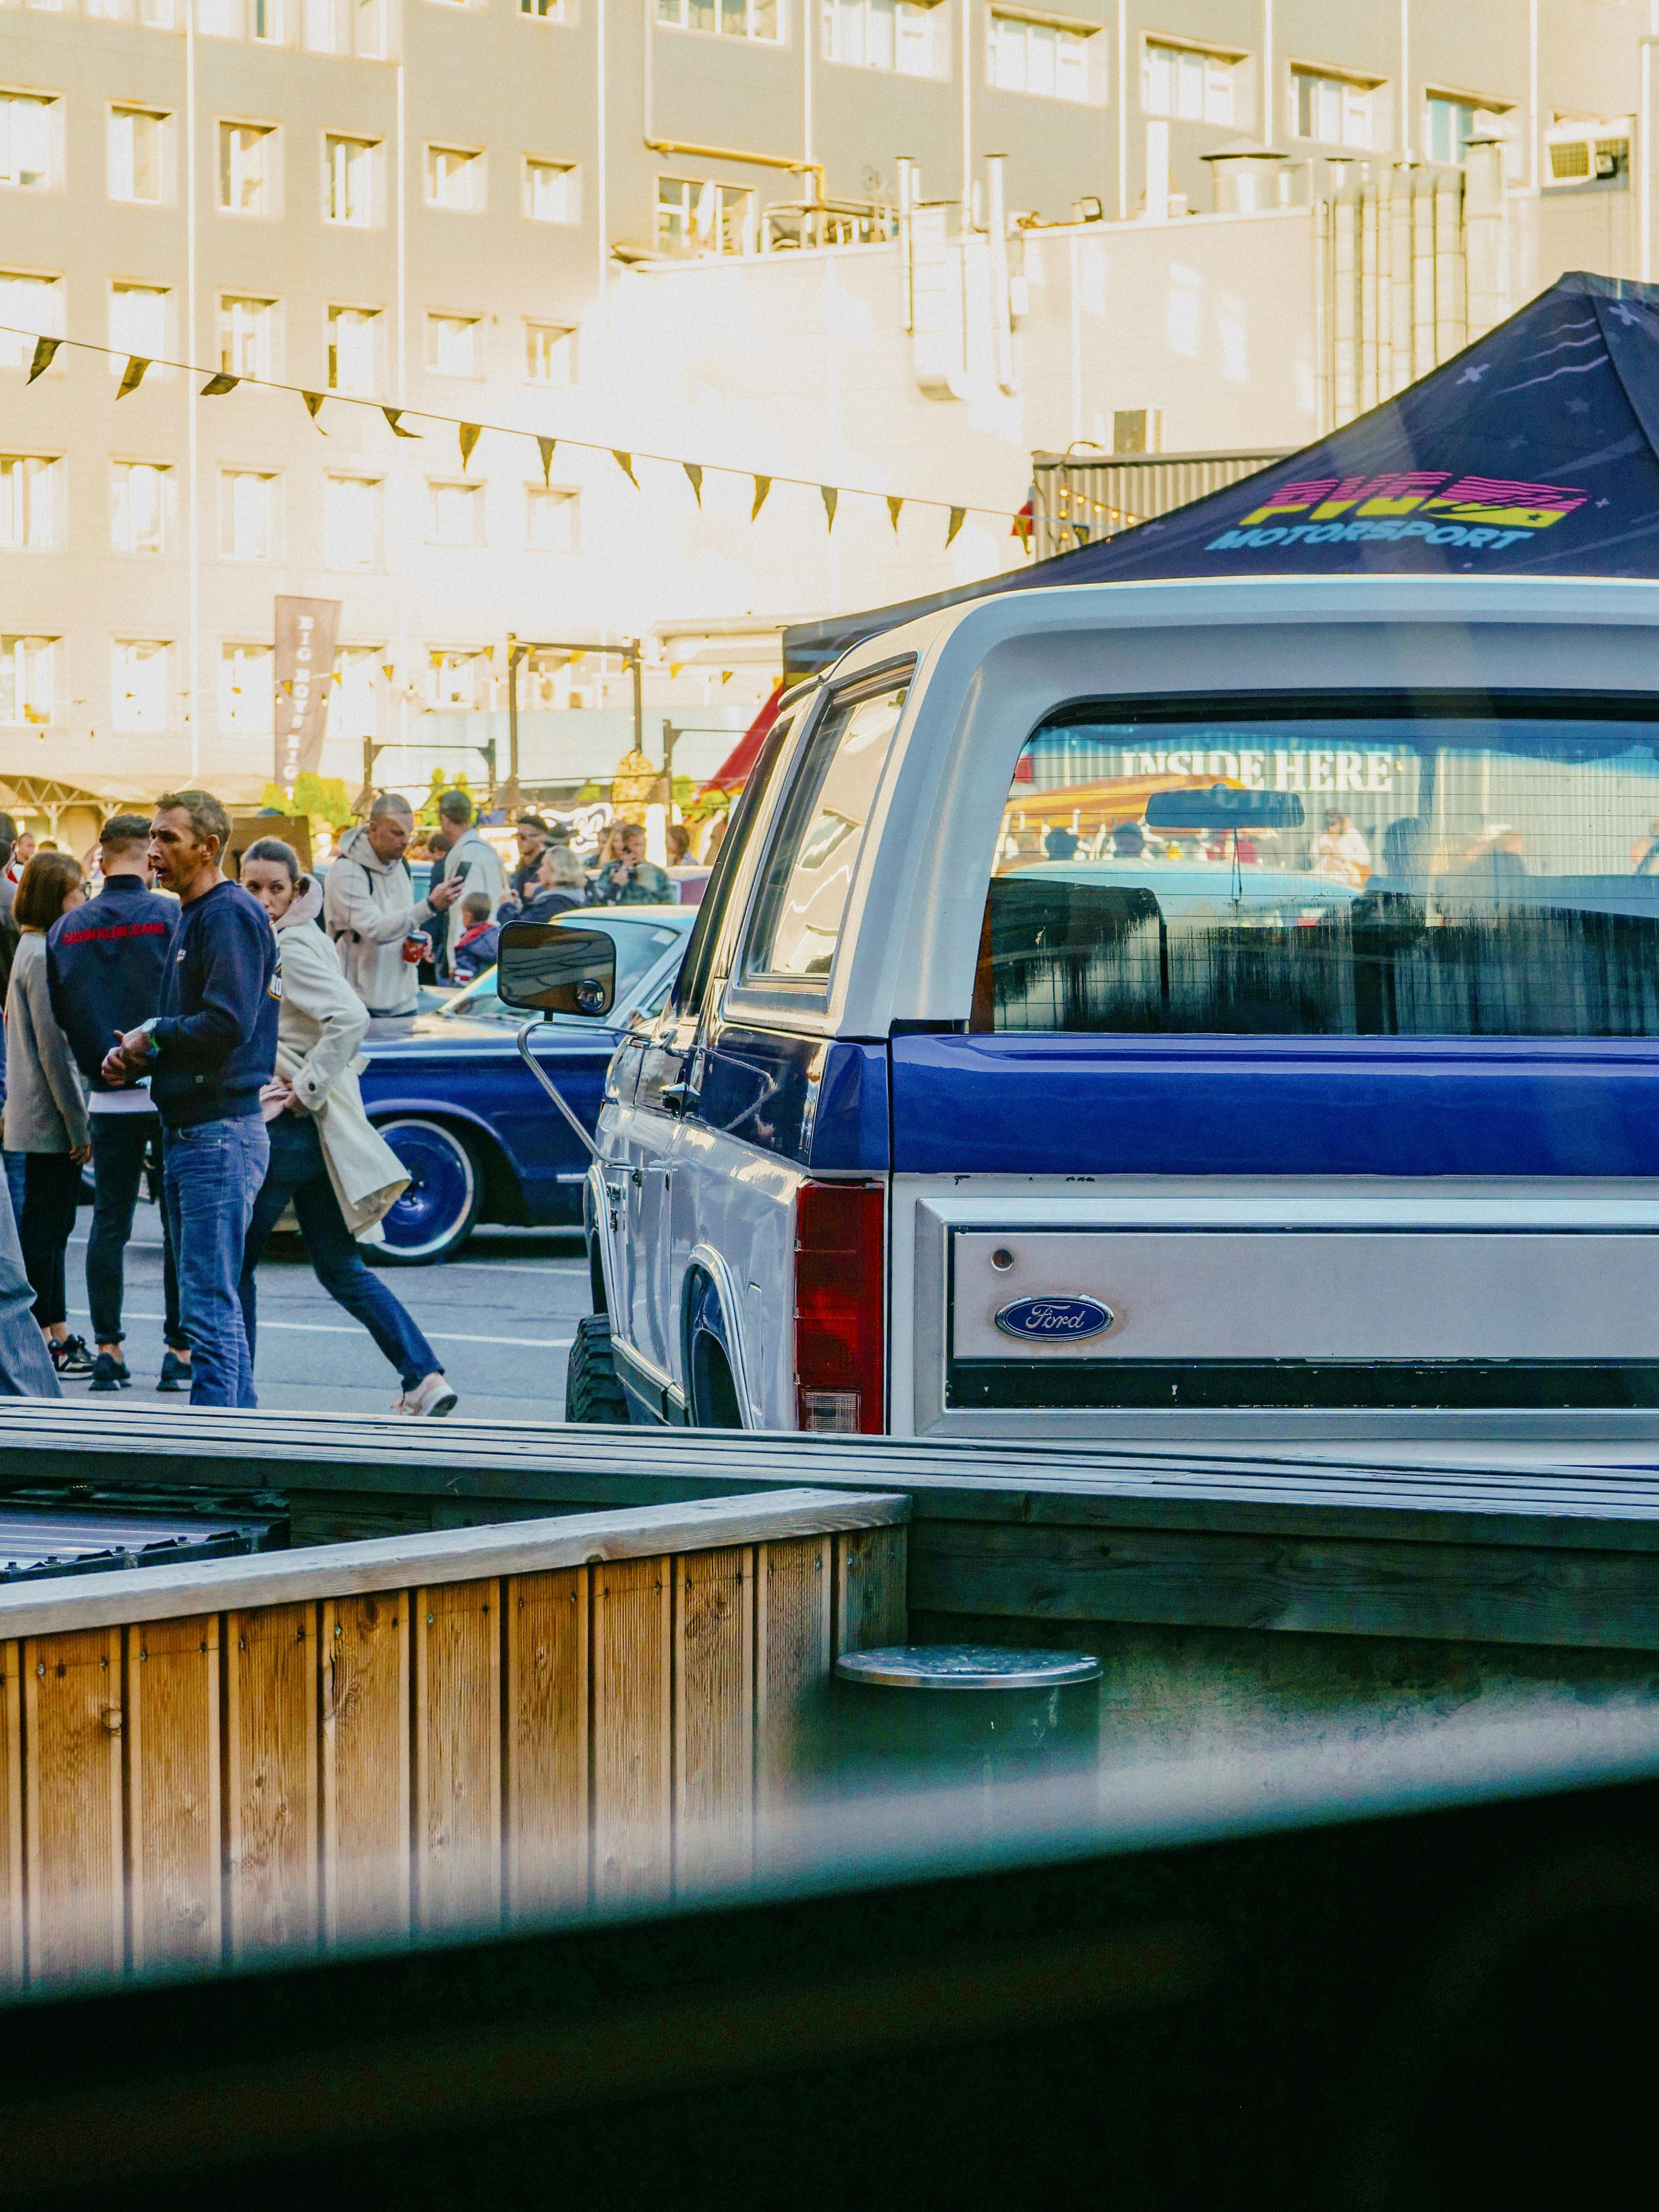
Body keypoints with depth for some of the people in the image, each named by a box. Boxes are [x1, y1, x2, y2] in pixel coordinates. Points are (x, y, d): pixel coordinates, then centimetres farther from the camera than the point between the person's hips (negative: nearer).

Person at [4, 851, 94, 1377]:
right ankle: (44, 1341, 1)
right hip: (50, 1119, -10)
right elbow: (54, 1051, -20)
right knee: (43, 1230, -4)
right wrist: (79, 1126, -17)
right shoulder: (43, 957, -17)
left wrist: (78, 1120, 19)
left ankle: (57, 1334, 20)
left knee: (52, 1226, 14)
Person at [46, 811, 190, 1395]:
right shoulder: (173, 917, -9)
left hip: (107, 1099, 3)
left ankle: (107, 1348, 6)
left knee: (109, 1223, 9)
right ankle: (179, 1350, 3)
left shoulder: (67, 929, 4)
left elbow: (57, 1013, 7)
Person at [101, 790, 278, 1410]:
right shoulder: (191, 917, 18)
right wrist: (129, 1051, 5)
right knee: (212, 1300, 14)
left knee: (210, 1307, -11)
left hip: (221, 1132, -11)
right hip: (187, 1133, 11)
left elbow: (228, 1023, -24)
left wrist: (151, 1037, -8)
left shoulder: (229, 915, -13)